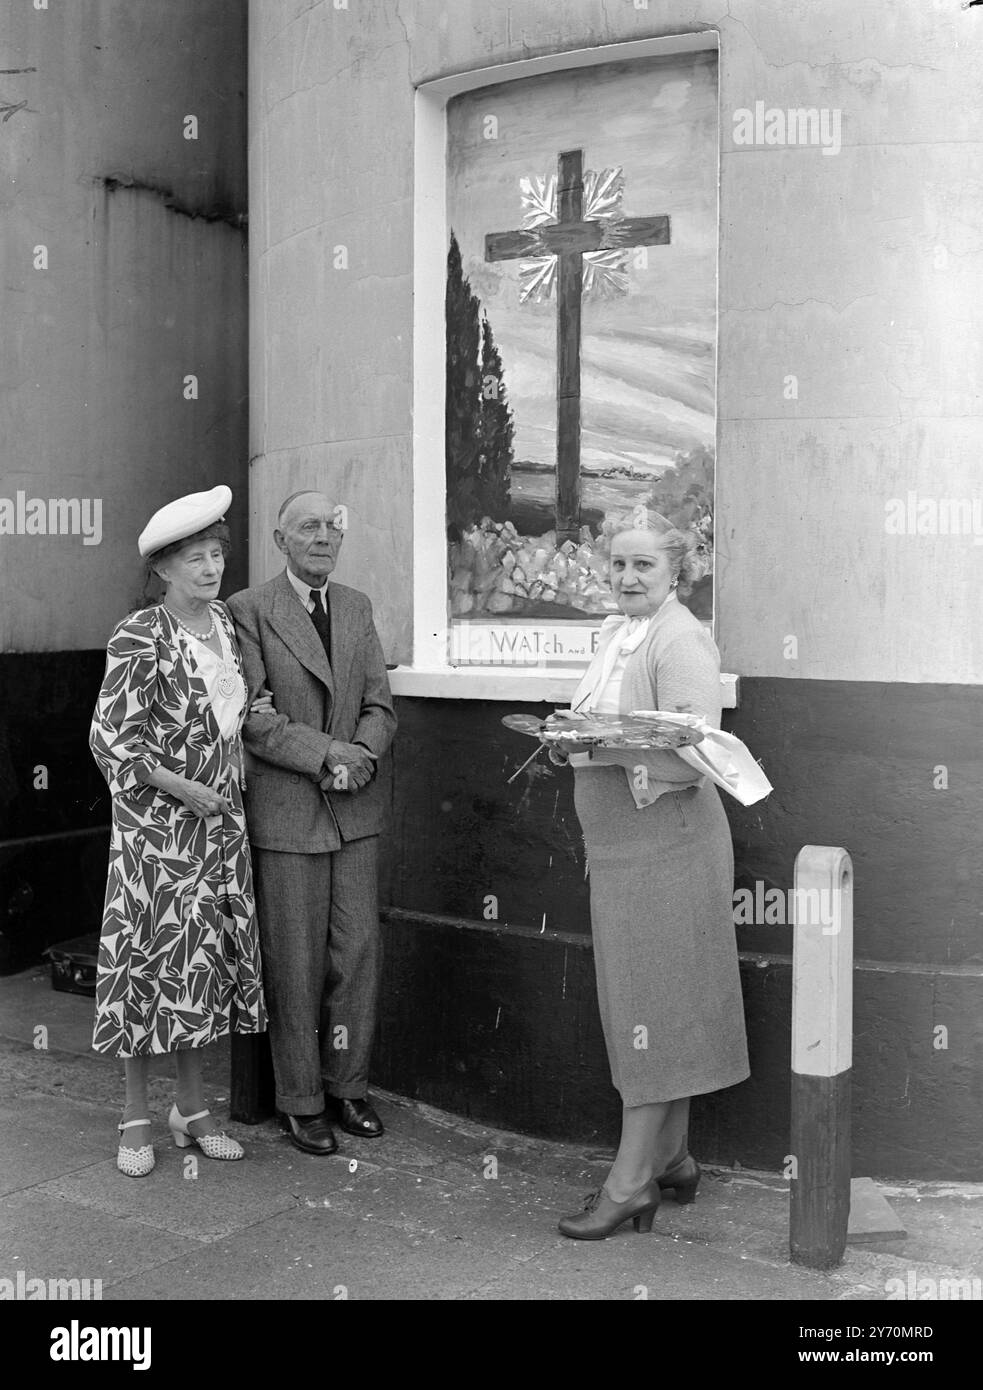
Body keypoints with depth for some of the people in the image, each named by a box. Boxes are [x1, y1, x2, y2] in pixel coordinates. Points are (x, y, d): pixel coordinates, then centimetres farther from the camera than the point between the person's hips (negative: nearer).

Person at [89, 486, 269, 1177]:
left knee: (207, 958, 10)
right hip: (157, 824, -6)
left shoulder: (227, 624, 8)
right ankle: (137, 1114, 17)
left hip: (221, 822, 6)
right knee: (150, 957, 2)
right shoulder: (139, 639, -13)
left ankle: (193, 1106, 24)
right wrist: (189, 792, -15)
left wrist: (253, 716, 6)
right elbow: (112, 742, -15)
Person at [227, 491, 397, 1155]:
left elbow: (380, 705, 10)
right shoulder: (248, 610, -4)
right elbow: (252, 715, -11)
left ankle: (348, 1086, 23)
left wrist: (364, 753, -11)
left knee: (358, 951, 7)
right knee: (296, 962, 3)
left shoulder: (358, 607, 12)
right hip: (287, 811, -4)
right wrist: (328, 755, -18)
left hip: (357, 808, 5)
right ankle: (301, 1100, 18)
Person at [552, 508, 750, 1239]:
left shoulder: (681, 640, -14)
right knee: (659, 1011, 15)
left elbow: (690, 758, -20)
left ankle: (630, 1182, 9)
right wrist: (573, 741, 1)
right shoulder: (618, 634, 13)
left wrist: (596, 743, -27)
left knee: (654, 1009, 0)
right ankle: (673, 1159, 27)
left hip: (667, 844, -8)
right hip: (621, 846, 8)